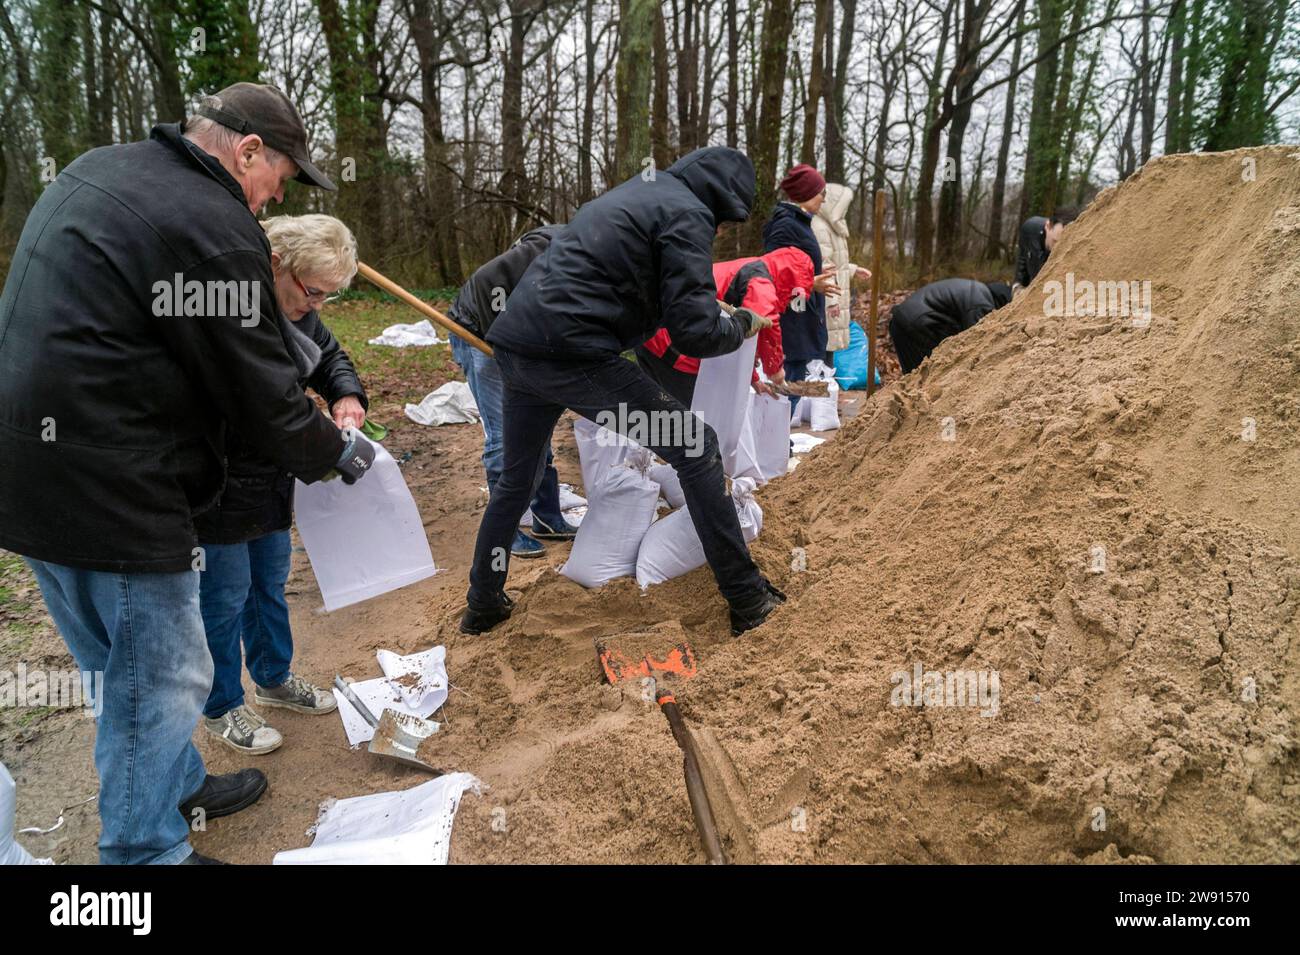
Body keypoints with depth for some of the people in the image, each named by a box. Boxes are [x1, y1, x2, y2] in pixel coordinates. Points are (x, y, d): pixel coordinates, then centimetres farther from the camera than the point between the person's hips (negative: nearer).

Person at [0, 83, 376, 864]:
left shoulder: (96, 171, 12)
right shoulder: (215, 226, -18)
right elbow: (259, 388, -14)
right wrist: (334, 452, 4)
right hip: (107, 493, -10)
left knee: (126, 662, 23)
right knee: (162, 678, 5)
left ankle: (177, 790, 42)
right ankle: (148, 850, 22)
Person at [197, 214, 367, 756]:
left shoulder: (295, 309, -1)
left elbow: (329, 356, 15)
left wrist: (347, 395, -8)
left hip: (269, 479, 8)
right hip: (220, 485, -8)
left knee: (270, 578, 21)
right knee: (226, 594, 5)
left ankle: (274, 678, 42)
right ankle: (221, 709, 26)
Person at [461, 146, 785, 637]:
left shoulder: (637, 190, 24)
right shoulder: (687, 214, -2)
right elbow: (695, 330, -11)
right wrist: (743, 322, 9)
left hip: (514, 345, 9)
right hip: (574, 355, -9)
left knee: (516, 478, 26)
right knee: (696, 447, 2)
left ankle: (483, 604, 36)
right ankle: (747, 599, 7)